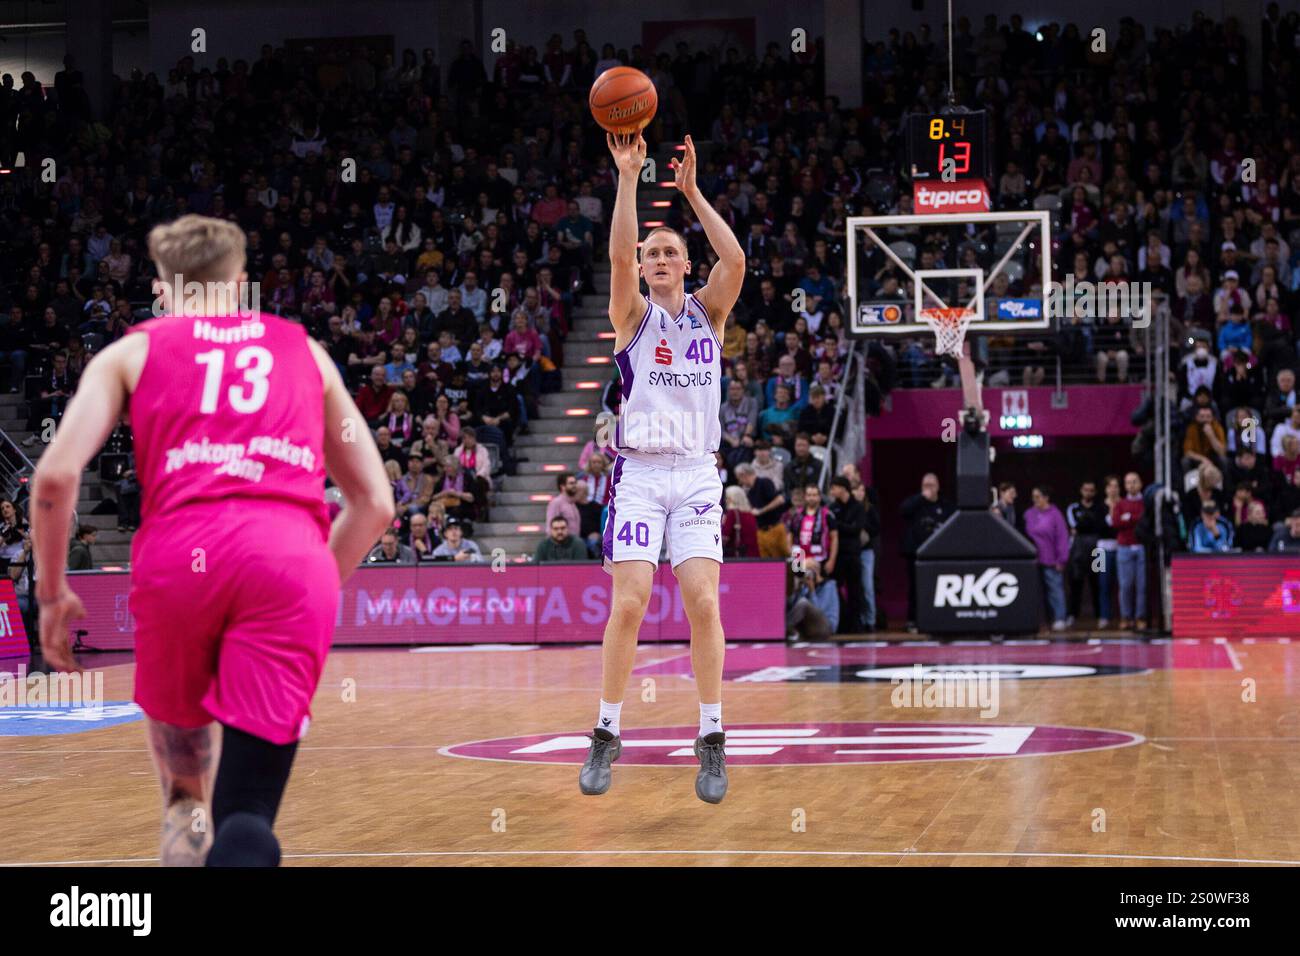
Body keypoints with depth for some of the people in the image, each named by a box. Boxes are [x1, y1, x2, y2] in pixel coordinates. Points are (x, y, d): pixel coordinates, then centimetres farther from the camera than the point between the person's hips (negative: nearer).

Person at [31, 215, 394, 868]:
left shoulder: (131, 352, 20)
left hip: (179, 551, 0)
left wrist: (52, 593, 17)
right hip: (294, 556, 0)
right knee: (247, 813, -6)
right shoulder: (305, 353, 26)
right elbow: (375, 504, 24)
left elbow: (56, 475, 6)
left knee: (184, 793, 24)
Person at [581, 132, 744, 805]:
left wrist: (692, 191, -10)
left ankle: (711, 740, -2)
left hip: (697, 473, 1)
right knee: (629, 602, -11)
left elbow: (735, 260, -9)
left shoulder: (709, 311, 11)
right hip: (639, 472, -1)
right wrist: (628, 175, -17)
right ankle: (606, 736, 0)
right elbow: (619, 252, -13)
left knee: (702, 602, -9)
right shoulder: (633, 314, 6)